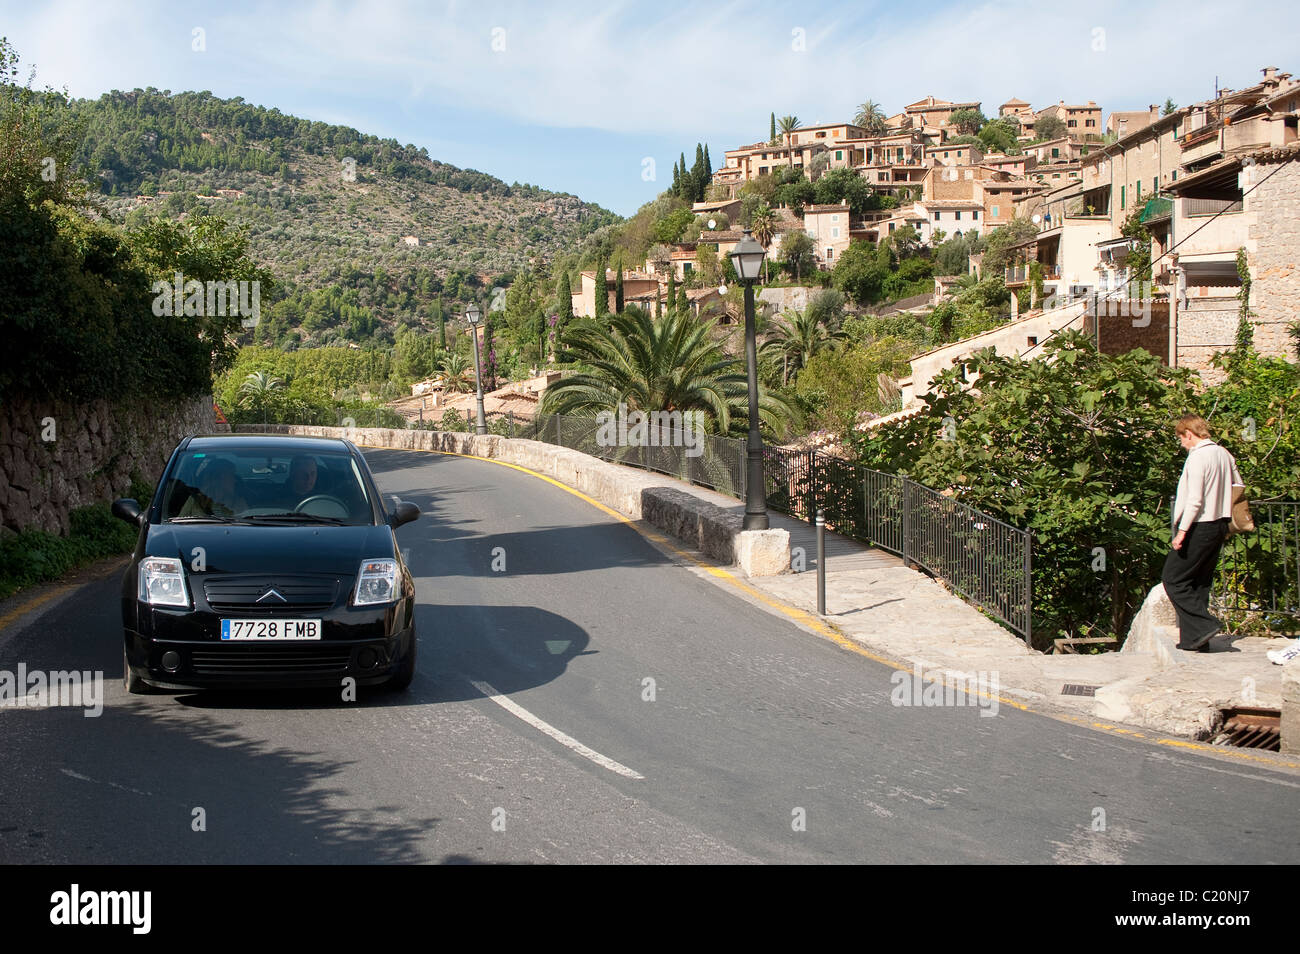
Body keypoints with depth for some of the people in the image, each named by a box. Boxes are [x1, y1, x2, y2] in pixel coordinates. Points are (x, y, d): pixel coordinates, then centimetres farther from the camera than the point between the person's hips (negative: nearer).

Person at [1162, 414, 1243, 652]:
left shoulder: (1197, 457, -15)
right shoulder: (1224, 454, 11)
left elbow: (1195, 500, -21)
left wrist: (1181, 532, -19)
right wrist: (1227, 524, 23)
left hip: (1200, 527, -9)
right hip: (1219, 526, 9)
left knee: (1173, 579, -1)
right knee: (1199, 583, 12)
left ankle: (1203, 625, -9)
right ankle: (1194, 641, 13)